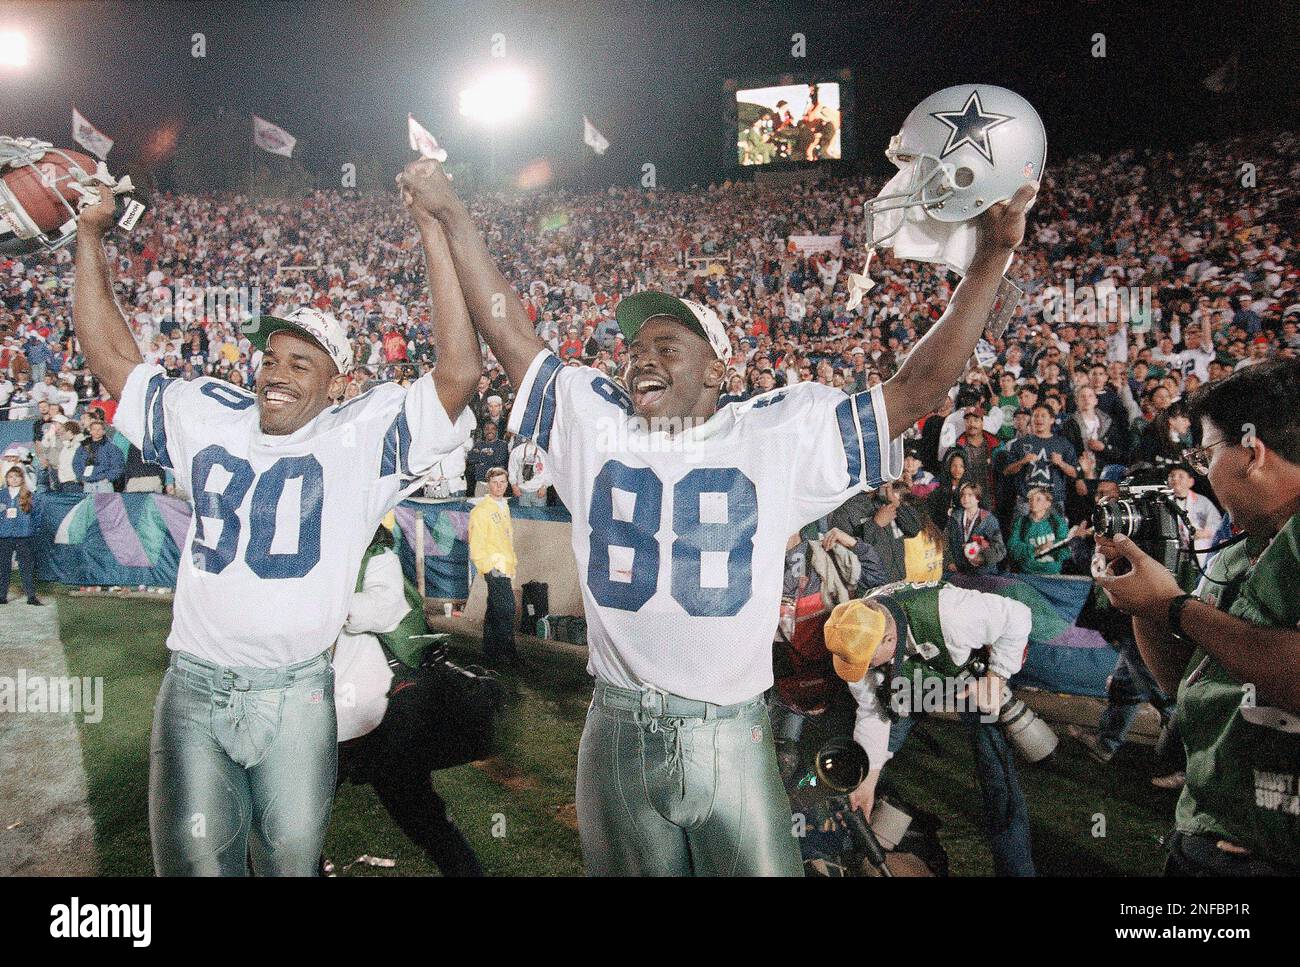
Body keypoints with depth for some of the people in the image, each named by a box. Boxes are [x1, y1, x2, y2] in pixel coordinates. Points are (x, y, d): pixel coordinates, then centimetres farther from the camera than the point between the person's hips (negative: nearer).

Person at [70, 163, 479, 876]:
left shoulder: (361, 437, -5)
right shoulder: (205, 416, 8)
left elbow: (458, 373, -18)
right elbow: (112, 357, 15)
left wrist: (433, 231, -22)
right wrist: (89, 237, 10)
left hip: (296, 695, -2)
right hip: (193, 686, 3)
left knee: (292, 858, 9)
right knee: (193, 862, 6)